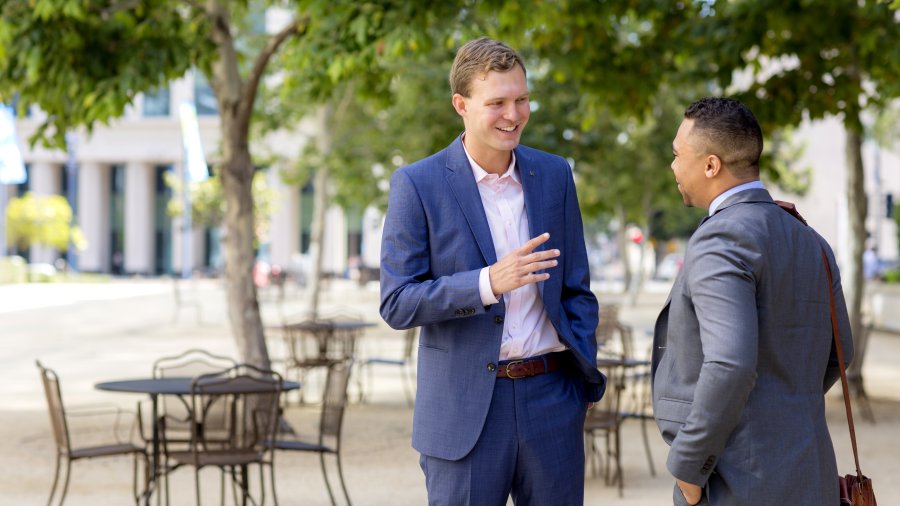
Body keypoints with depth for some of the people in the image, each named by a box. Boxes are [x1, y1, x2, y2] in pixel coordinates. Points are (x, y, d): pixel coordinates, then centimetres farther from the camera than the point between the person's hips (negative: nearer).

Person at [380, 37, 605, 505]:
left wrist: (585, 378, 4)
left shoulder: (554, 175, 7)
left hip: (551, 399, 3)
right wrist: (489, 282, -23)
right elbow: (397, 304, -10)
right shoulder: (417, 185, -6)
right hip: (464, 411, -3)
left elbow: (576, 288, 13)